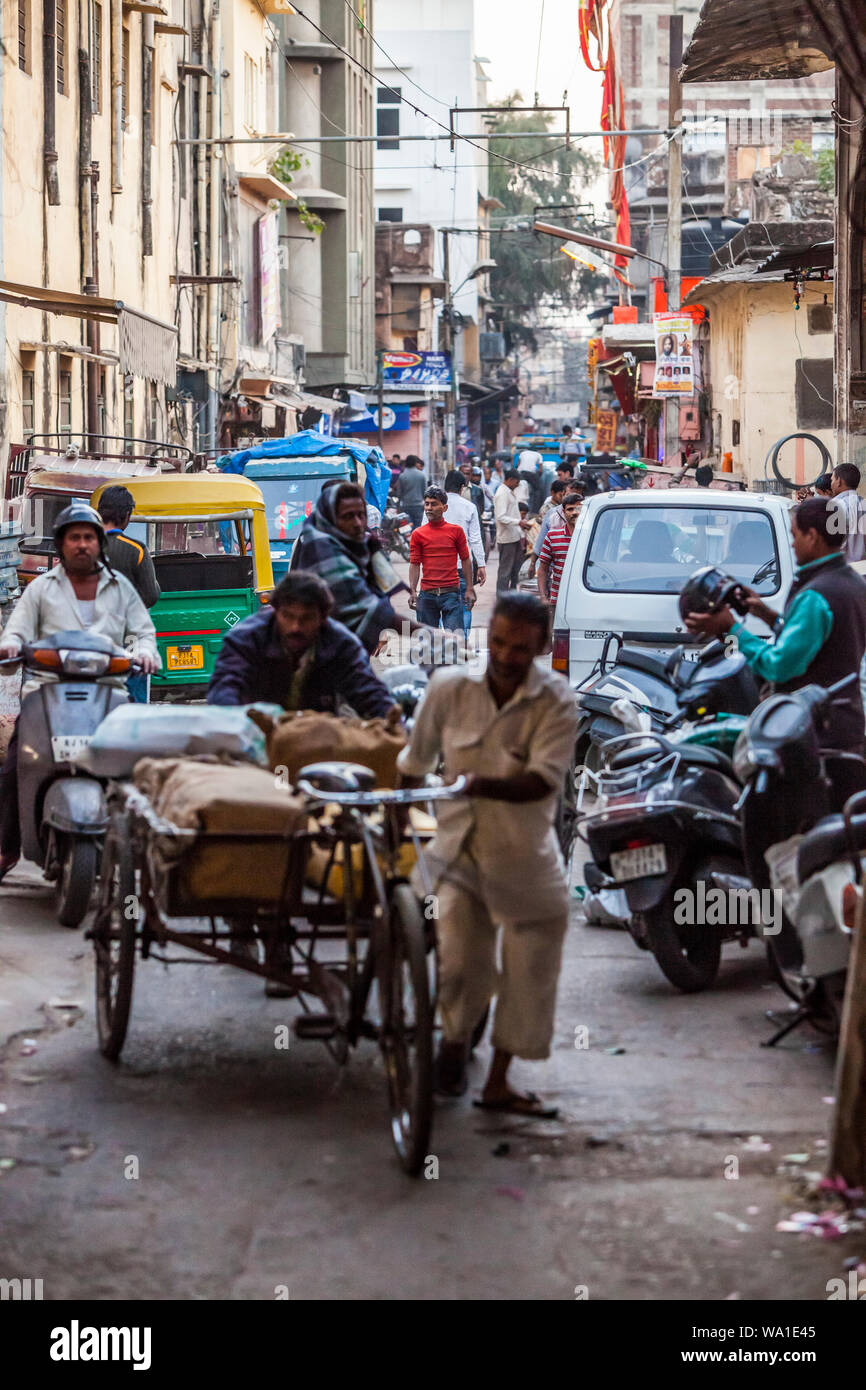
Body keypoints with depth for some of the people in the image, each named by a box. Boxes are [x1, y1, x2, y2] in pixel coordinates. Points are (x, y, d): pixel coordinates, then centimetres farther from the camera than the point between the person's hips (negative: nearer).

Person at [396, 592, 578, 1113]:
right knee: (460, 963, -11)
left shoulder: (557, 700, -12)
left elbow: (544, 780, -23)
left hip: (525, 855, 0)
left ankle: (498, 1083, 19)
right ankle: (455, 1039, 20)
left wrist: (483, 785, -39)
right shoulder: (450, 687, -6)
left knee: (530, 978, 3)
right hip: (460, 848, 0)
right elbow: (416, 762, 8)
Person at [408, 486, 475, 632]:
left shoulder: (456, 531, 4)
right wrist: (412, 591, -5)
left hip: (451, 593, -1)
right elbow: (414, 564, 5)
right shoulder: (417, 534, 5)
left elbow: (465, 560, 7)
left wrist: (469, 589, 2)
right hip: (427, 594, 1)